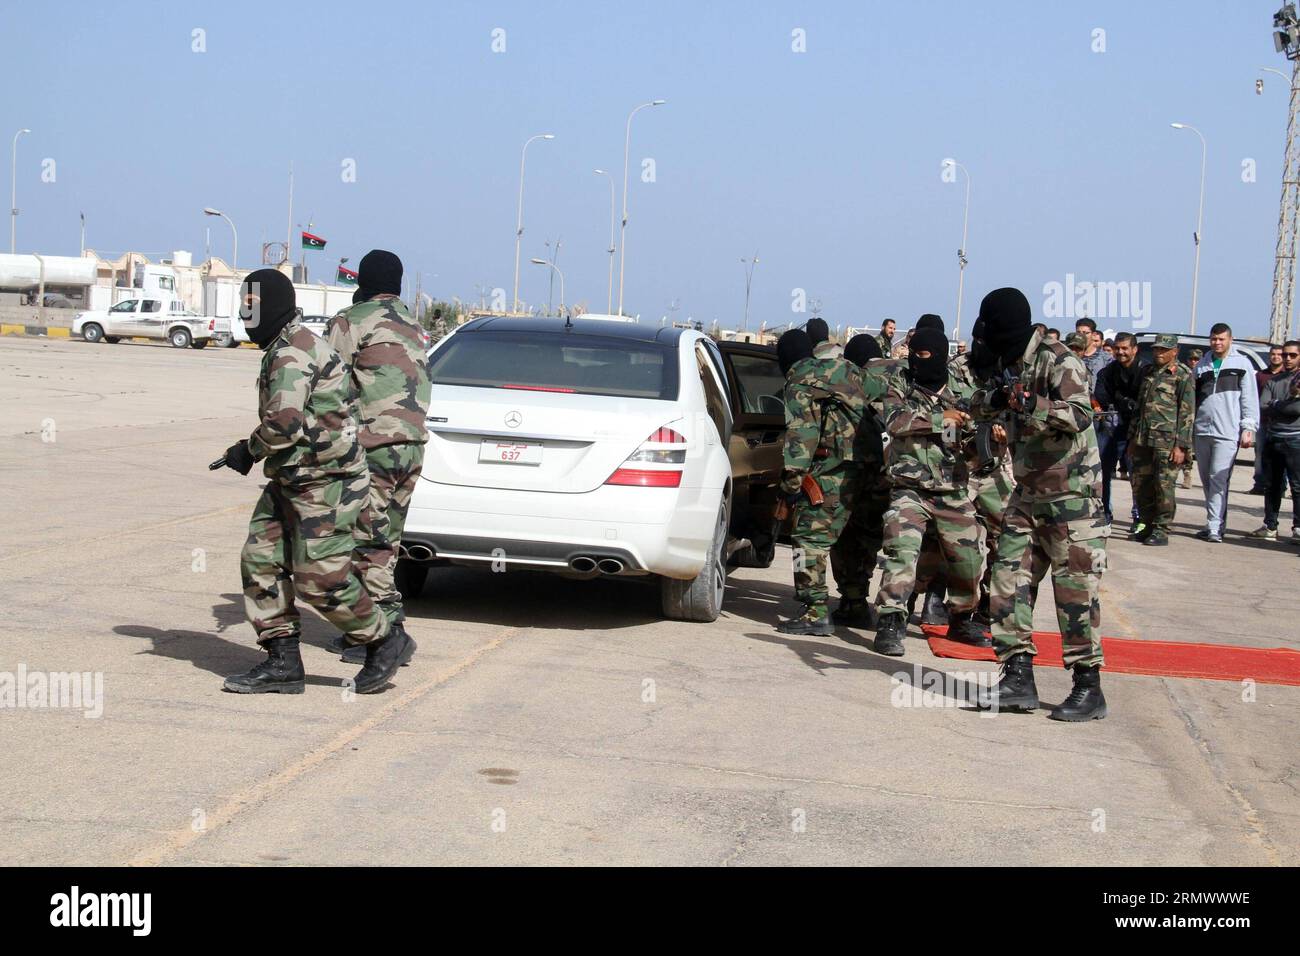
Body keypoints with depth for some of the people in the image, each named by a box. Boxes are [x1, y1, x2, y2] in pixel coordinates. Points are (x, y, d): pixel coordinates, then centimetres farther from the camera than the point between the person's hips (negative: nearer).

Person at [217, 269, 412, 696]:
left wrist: (247, 451, -11)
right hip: (290, 482, 11)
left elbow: (283, 423, -28)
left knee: (321, 580, -8)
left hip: (324, 484, -11)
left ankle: (383, 641, 11)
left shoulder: (292, 353, -18)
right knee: (261, 561, 5)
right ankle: (282, 662, 8)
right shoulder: (286, 348, 17)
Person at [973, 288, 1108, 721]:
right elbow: (984, 403, 30)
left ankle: (1088, 689, 0)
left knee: (1075, 590, -6)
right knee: (1010, 581, 3)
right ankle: (1018, 678, 7)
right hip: (1028, 495, 8)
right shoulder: (1016, 367, 12)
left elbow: (1079, 415, -28)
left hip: (1071, 496, -8)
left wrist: (1029, 403, -41)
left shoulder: (1059, 361, -13)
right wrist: (993, 400, 7)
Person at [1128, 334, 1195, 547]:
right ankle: (1147, 526, 19)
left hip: (1167, 441, -6)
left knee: (1164, 486, -6)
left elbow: (1187, 413, -6)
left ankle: (1162, 531, 0)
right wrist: (1132, 438, 19)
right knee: (1141, 485, 7)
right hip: (1142, 440, 7)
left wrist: (1181, 446, -13)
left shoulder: (1182, 375, -2)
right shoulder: (1147, 373, 18)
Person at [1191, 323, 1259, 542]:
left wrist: (1248, 428, -7)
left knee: (1219, 480, -11)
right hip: (1202, 431, 5)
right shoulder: (1202, 365, 14)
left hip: (1227, 433, -5)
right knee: (1207, 480, 8)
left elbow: (1250, 399, 1)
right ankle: (1216, 522, 17)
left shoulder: (1241, 364, 3)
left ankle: (1214, 527, -12)